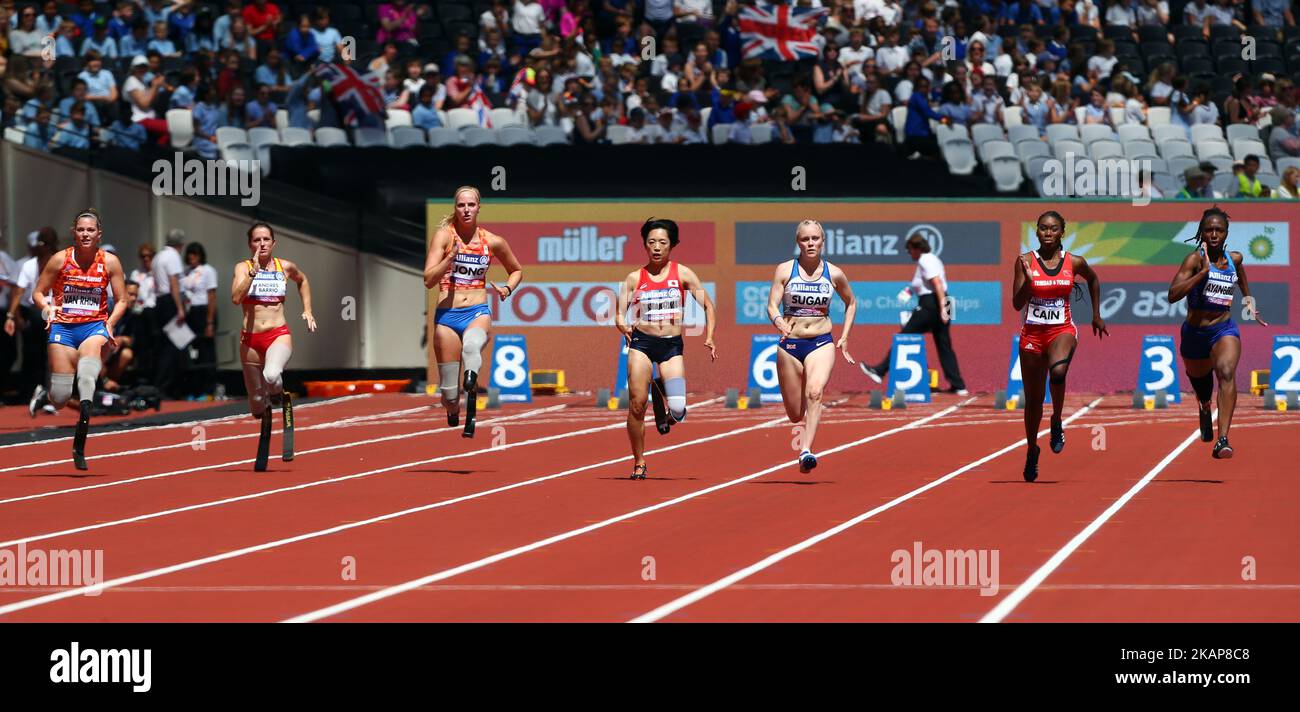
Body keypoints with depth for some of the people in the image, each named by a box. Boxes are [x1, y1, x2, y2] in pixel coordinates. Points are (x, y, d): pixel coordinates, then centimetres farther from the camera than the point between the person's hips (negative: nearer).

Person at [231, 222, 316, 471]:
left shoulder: (285, 267, 6)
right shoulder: (243, 267, 0)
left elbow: (302, 280, 29)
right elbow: (236, 297, -18)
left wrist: (307, 310, 21)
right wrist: (254, 270, -21)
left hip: (278, 335, -1)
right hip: (250, 339, 1)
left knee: (271, 376, -35)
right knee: (256, 402, 9)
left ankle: (282, 398, -1)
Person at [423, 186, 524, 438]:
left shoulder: (493, 242, 6)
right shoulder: (444, 236, 0)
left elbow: (516, 270, 25)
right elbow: (428, 280, -8)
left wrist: (507, 289, 4)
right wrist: (451, 257, -21)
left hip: (478, 313, 0)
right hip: (447, 315, 0)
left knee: (471, 346, -39)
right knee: (449, 393, 1)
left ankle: (471, 417, -46)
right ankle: (453, 422, 33)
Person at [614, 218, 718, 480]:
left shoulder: (682, 273, 2)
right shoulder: (635, 278, 4)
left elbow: (708, 305, 5)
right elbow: (619, 314, 2)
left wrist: (709, 338, -7)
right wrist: (623, 326, -21)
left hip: (672, 345, 0)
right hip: (642, 342, 0)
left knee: (677, 410, -14)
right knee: (636, 406, -9)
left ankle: (660, 391, 24)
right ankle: (639, 462, 9)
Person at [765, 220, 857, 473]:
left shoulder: (834, 274, 2)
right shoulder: (785, 270, -2)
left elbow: (851, 303, 19)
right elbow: (772, 305, -9)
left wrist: (844, 337, 12)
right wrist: (778, 321, -32)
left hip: (822, 344, -1)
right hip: (790, 345, 1)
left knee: (814, 393, -29)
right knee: (795, 414, 6)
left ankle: (806, 452, -36)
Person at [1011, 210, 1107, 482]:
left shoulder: (1074, 263, 0)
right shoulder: (1025, 261, -4)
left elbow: (1093, 279, 22)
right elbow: (1017, 304, -7)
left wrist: (1096, 315, 23)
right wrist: (1028, 280, -23)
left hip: (1062, 329, -1)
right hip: (1032, 332, 1)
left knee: (1058, 370, -35)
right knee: (1033, 398, 8)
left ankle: (1057, 422, -9)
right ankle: (1032, 450, 30)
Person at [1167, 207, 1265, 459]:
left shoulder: (1234, 259, -1)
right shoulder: (1195, 259, -14)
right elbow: (1173, 295, -27)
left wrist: (1251, 307, 35)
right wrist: (1203, 271, -31)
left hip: (1224, 329, 0)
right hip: (1194, 332, 0)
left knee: (1226, 373, -28)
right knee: (1199, 379, 24)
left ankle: (1222, 440, -38)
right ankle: (1205, 409, 63)